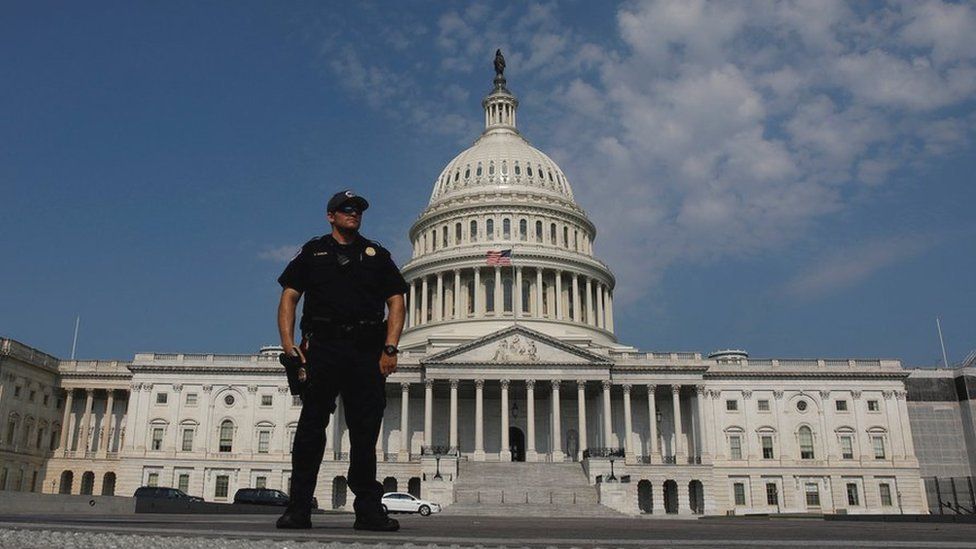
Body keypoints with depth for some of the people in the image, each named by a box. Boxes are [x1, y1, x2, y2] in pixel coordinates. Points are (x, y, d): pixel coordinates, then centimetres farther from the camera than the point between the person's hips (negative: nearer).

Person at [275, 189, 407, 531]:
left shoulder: (377, 255, 19)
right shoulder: (313, 252, 16)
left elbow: (396, 302, 10)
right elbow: (289, 297, 9)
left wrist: (390, 349, -4)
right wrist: (288, 342, -7)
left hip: (367, 350, 2)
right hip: (323, 346, -1)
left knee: (365, 432, 4)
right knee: (311, 427, -3)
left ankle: (368, 509, 9)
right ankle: (298, 509, 2)